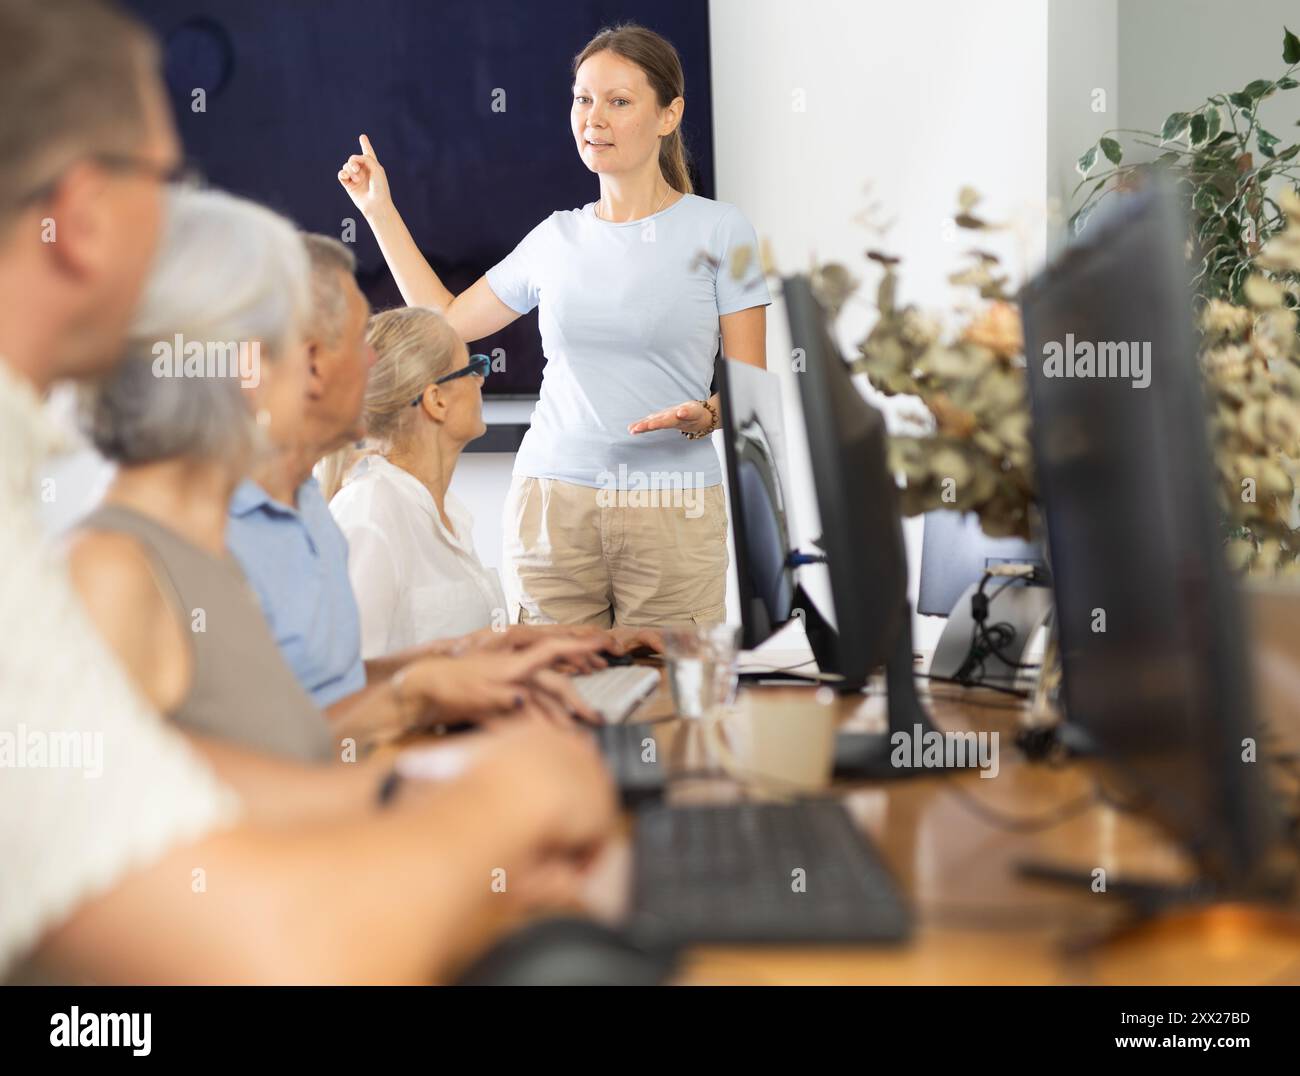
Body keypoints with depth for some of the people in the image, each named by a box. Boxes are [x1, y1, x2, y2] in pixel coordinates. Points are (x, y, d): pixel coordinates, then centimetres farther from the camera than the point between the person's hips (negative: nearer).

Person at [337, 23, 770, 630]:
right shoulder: (557, 238, 11)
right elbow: (446, 321, 23)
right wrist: (380, 211, 25)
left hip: (672, 512, -2)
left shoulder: (718, 230, 2)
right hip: (553, 505, 3)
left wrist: (702, 416, -19)